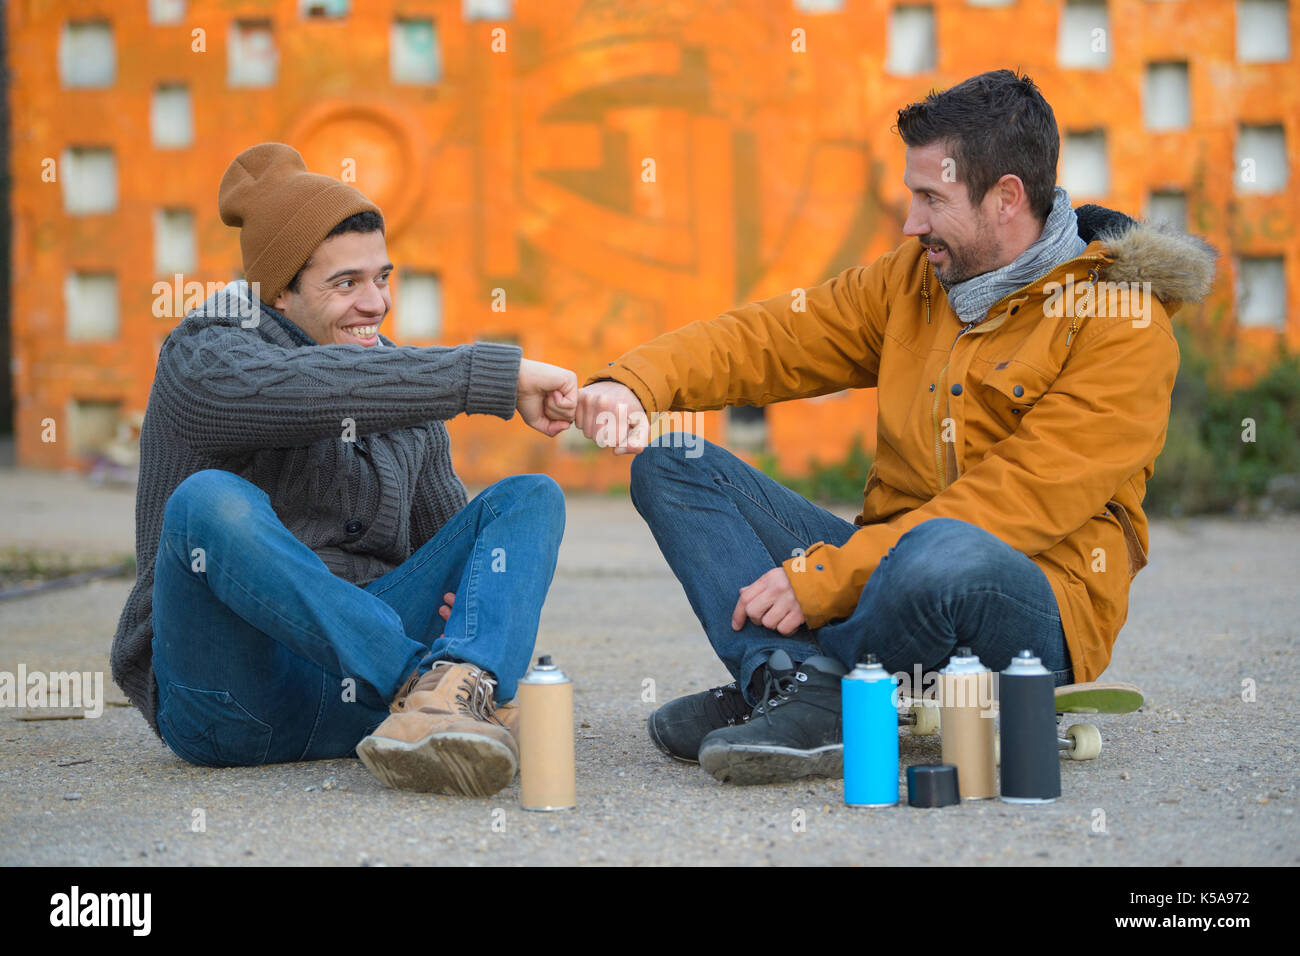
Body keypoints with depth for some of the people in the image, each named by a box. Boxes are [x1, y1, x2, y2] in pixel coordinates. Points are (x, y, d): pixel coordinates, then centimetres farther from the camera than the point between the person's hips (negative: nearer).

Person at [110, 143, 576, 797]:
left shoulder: (405, 394, 18)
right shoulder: (203, 361, -3)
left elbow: (448, 533, 25)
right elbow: (315, 391, -25)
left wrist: (480, 592, -1)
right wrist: (501, 375, -26)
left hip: (364, 679, 6)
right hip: (232, 697, -6)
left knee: (531, 497, -7)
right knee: (211, 500, -33)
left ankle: (463, 691, -39)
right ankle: (429, 683, -35)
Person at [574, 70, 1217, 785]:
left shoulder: (1122, 324, -11)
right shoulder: (913, 279, 11)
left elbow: (1019, 505, -19)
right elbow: (764, 339, 9)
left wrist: (823, 577, -22)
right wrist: (633, 383, -12)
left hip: (1041, 604, -7)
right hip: (892, 561, 7)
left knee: (946, 552, -42)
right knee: (671, 467, -2)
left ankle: (794, 687, -13)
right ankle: (800, 692, -25)